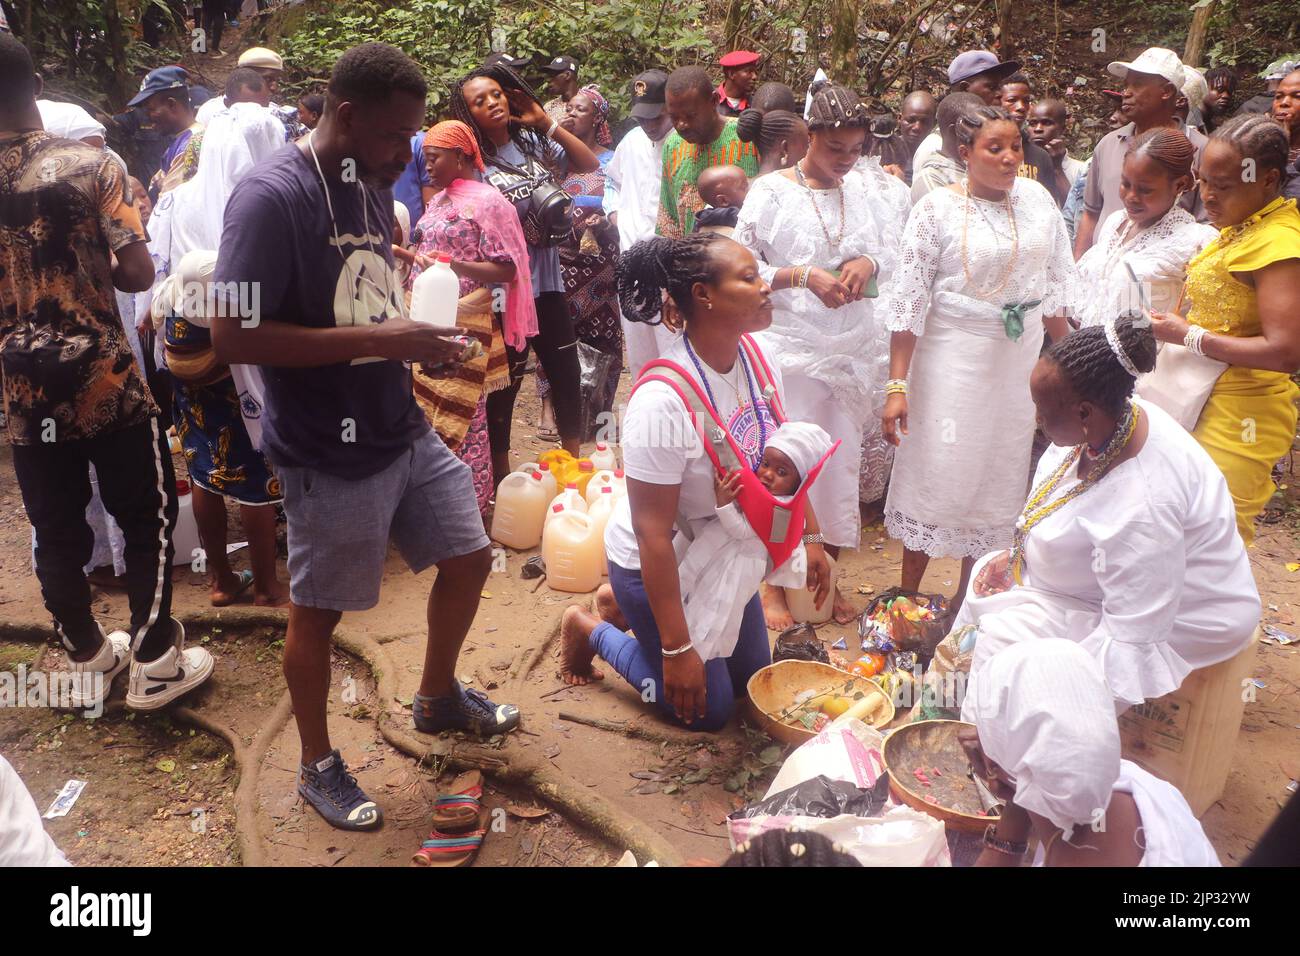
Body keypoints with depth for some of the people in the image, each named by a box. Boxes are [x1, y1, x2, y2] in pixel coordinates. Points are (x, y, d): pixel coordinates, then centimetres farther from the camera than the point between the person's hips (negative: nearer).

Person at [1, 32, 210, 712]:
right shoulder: (89, 164, -10)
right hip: (105, 381, -3)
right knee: (148, 521, 11)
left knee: (56, 535, 15)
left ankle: (88, 661, 31)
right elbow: (138, 274, -11)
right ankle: (155, 662, 18)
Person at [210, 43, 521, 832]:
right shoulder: (271, 197, -18)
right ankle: (319, 766, 32)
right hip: (330, 456, -8)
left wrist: (417, 342, 0)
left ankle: (439, 698, 42)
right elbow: (233, 336, -23)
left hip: (405, 432, 8)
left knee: (468, 557, 17)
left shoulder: (373, 189, 7)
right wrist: (378, 341, -25)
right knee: (319, 611, 9)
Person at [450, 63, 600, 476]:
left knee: (566, 372, 11)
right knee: (505, 383, 5)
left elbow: (590, 165, 5)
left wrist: (547, 122, -1)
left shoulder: (532, 142, 5)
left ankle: (573, 461, 28)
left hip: (547, 282, 5)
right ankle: (500, 474, 21)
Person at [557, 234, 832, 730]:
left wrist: (810, 537, 5)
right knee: (709, 708, 6)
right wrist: (677, 649, -25)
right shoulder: (663, 401, -35)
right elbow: (652, 532, -30)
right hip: (661, 564, -7)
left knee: (753, 677, 21)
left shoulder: (756, 355, -12)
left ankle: (631, 610, 34)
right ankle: (590, 630, 21)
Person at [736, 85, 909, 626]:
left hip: (855, 351, 4)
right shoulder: (771, 192, -5)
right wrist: (804, 276, -18)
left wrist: (869, 264, -10)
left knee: (842, 464, 9)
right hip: (791, 351, -4)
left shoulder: (867, 192, 8)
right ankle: (775, 583, 17)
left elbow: (893, 259, 12)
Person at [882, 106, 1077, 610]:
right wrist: (897, 385, -17)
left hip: (1021, 360, 5)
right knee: (937, 473, 1)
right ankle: (907, 596, 18)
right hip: (954, 357, -4)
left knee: (999, 475, 11)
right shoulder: (937, 208, -10)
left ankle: (966, 597, 27)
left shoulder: (1037, 198, 3)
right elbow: (908, 300, -12)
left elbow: (1057, 284, 10)